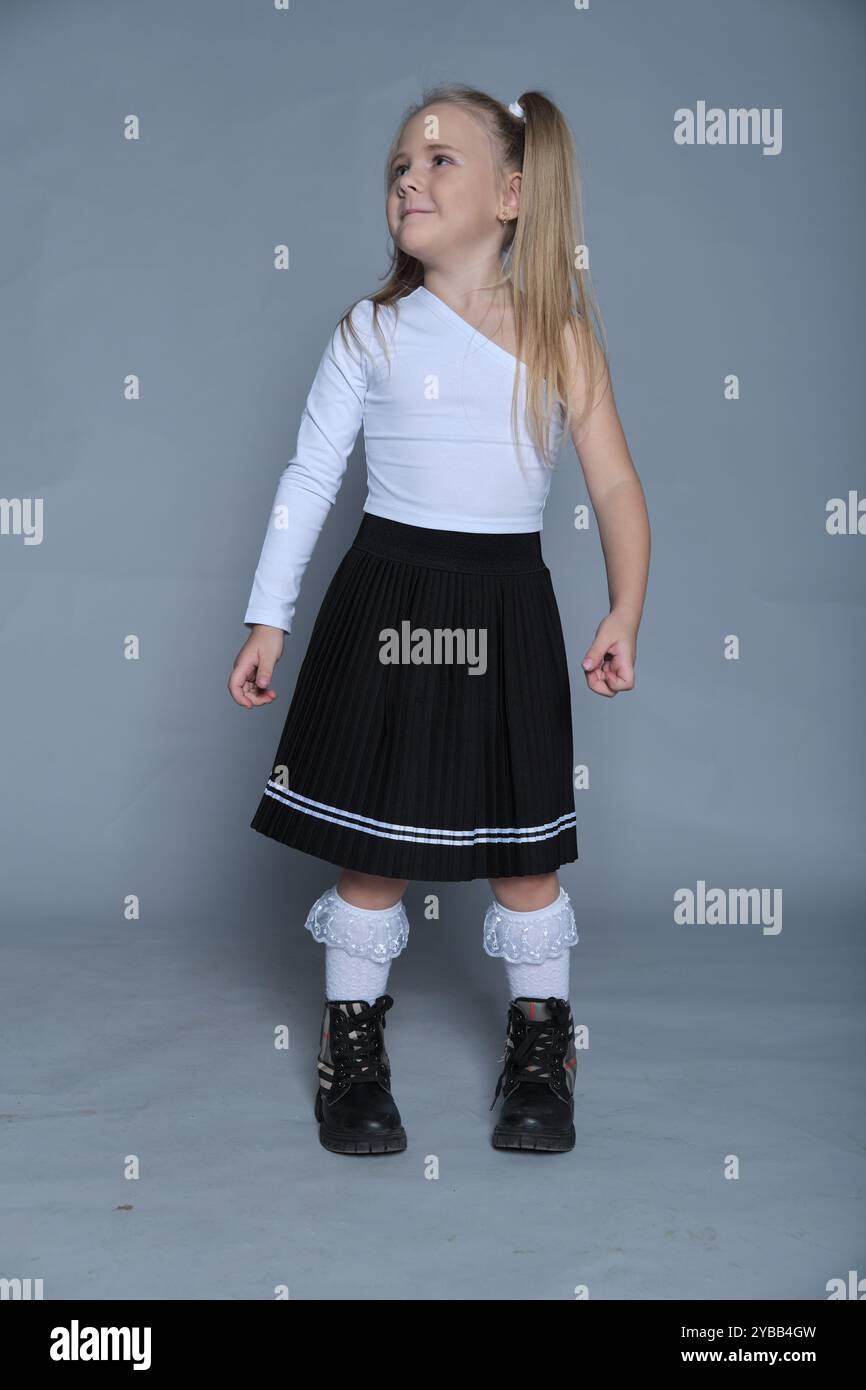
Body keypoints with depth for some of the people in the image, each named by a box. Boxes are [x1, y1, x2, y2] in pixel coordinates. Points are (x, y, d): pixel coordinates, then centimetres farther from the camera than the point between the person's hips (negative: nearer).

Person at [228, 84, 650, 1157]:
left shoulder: (561, 337, 0)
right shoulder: (372, 332, 1)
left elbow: (615, 483, -4)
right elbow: (310, 477, 3)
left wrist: (623, 612, -18)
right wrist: (268, 619, 1)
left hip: (506, 609, 0)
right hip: (388, 597, 0)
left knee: (523, 837, 9)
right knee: (369, 834, 6)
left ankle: (539, 1039, 27)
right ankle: (353, 1037, 25)